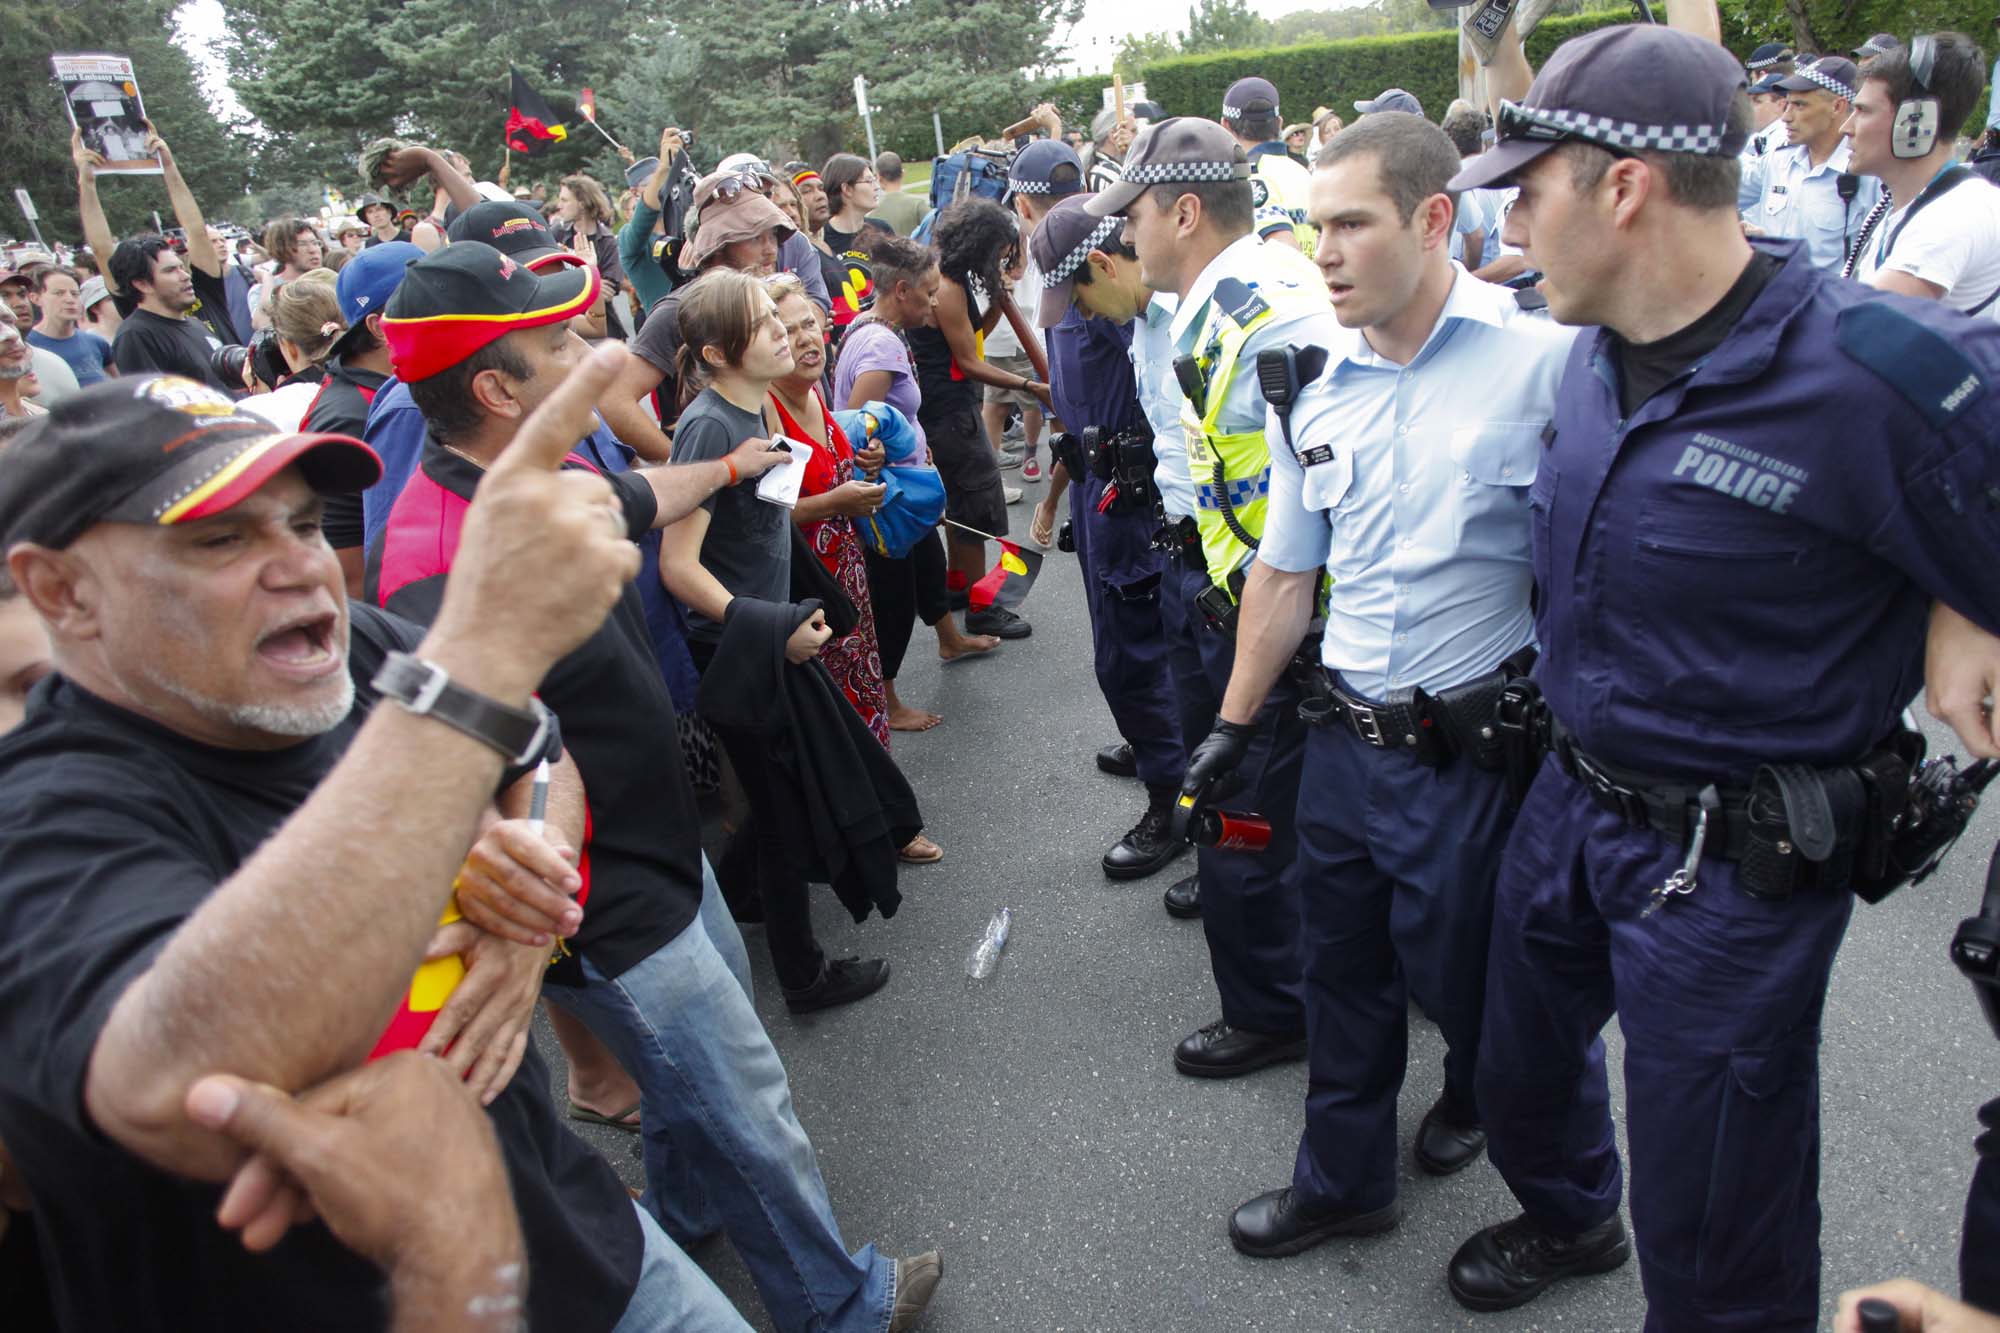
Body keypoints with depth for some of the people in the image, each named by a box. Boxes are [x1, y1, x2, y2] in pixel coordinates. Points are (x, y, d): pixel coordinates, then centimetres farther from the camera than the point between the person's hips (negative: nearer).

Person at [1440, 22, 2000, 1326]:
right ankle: (1569, 1219, 59)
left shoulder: (1879, 371, -26)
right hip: (1569, 801, 7)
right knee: (1520, 1070, 29)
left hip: (1730, 866, -7)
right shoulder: (1598, 351, 0)